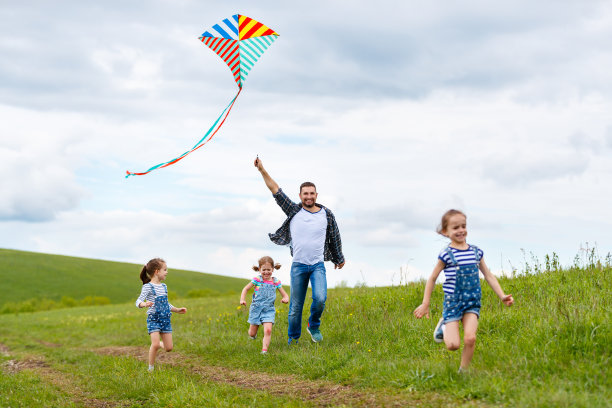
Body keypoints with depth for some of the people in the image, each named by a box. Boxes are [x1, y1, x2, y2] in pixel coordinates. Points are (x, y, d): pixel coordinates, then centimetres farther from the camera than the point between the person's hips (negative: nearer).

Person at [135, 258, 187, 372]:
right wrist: (144, 304, -40)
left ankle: (159, 344, 35)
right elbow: (138, 301, -18)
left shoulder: (164, 287, 14)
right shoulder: (148, 287, -9)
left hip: (165, 319, 6)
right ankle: (151, 368, 0)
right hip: (153, 319, -6)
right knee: (155, 344, -17)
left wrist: (177, 310, 25)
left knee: (169, 348, 1)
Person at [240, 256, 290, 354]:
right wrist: (242, 299, -11)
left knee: (268, 330, -20)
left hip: (269, 310, 0)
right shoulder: (257, 279, -4)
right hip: (256, 308, 0)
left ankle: (264, 350, -14)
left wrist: (286, 299, -19)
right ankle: (253, 333, 44)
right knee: (252, 334, 9)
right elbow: (246, 289, 6)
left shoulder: (276, 282, 1)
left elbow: (285, 295, 5)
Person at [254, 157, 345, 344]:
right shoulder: (294, 211, 2)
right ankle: (293, 339, 18)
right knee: (295, 306, 3)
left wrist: (339, 258, 27)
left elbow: (335, 237, 17)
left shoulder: (327, 214, 4)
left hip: (318, 265, 0)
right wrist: (262, 170, -6)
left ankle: (314, 326, 8)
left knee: (320, 299, -20)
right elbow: (275, 190, 0)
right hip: (298, 265, 0)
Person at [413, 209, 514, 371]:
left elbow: (488, 275, 12)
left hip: (472, 302, 3)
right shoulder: (446, 254, -8)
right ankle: (444, 327, 23)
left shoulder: (476, 252, 5)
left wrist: (502, 295, 3)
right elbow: (432, 279, 1)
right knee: (453, 345, -10)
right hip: (453, 301, -3)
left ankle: (463, 371, 6)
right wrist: (425, 304, 3)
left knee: (470, 339, -15)